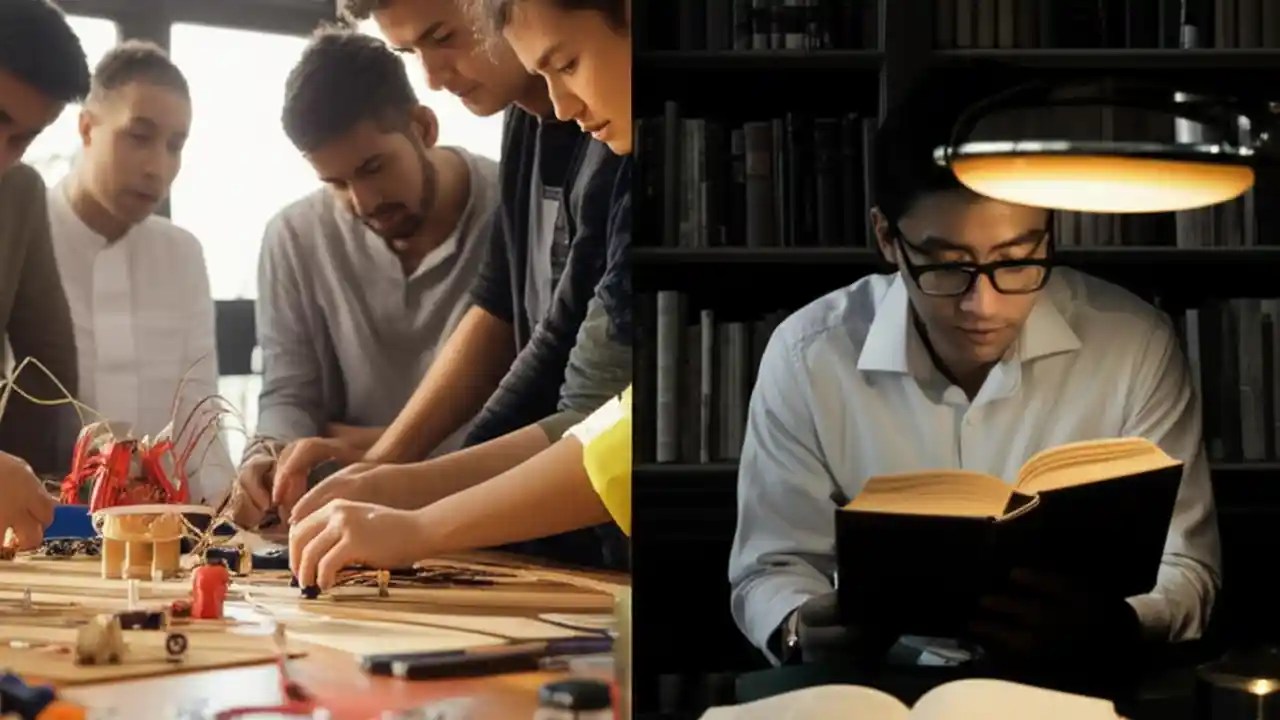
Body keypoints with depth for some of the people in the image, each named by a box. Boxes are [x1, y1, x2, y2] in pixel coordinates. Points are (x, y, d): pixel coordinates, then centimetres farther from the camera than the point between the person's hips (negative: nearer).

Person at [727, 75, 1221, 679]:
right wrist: (803, 631, -23)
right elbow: (772, 568, 0)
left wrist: (1108, 628, -25)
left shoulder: (1134, 346, -7)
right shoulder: (807, 355, -8)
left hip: (1079, 690, 0)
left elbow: (1183, 570, -3)